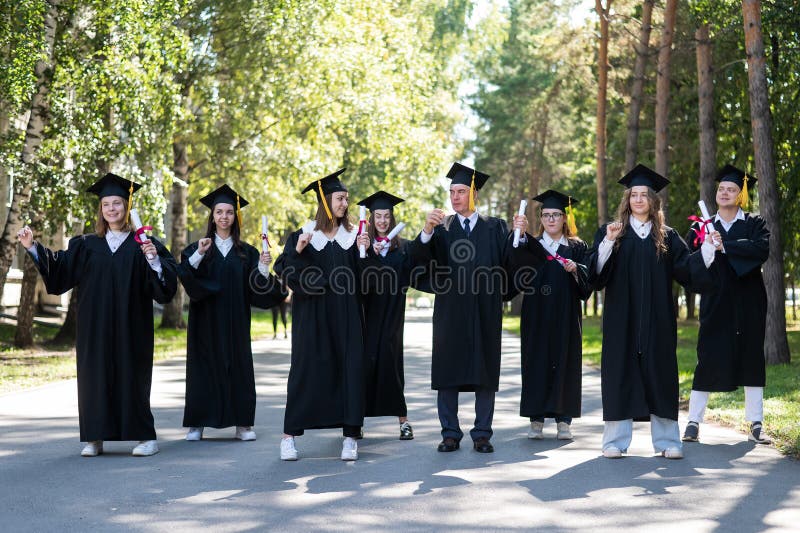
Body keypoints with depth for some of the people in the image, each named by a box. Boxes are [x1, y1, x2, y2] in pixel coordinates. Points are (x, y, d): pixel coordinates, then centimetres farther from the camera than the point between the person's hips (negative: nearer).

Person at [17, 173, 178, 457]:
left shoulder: (142, 243, 3)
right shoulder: (86, 245, 11)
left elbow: (167, 278, -5)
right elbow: (58, 266, 8)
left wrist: (153, 259, -23)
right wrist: (33, 247, 0)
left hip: (129, 326, -2)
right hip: (95, 327, 3)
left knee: (132, 376, -1)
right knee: (95, 376, 3)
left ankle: (145, 437, 6)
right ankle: (95, 438, 9)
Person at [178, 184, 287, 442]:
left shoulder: (246, 252, 9)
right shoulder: (197, 248, 6)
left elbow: (255, 289, 3)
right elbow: (185, 276, -10)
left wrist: (263, 267, -13)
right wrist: (198, 255, -23)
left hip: (235, 321, 1)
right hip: (206, 321, -1)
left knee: (238, 365, 0)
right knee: (203, 365, 0)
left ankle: (242, 423, 5)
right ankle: (196, 423, 6)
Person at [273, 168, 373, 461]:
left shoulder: (353, 234, 8)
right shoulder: (304, 234, 2)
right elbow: (282, 269, -3)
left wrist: (365, 250, -13)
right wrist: (297, 252, -20)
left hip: (346, 314, 2)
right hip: (312, 314, -2)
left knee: (349, 368, -2)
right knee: (305, 369, -2)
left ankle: (350, 436, 2)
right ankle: (290, 435, 5)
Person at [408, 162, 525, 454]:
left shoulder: (494, 227, 8)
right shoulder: (442, 227, 8)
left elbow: (512, 260, -5)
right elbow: (418, 257, -9)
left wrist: (519, 235, -23)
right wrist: (427, 229, -27)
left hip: (484, 312, 0)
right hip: (450, 312, 0)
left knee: (485, 372, 2)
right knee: (447, 371, 1)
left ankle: (482, 433, 10)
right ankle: (450, 434, 9)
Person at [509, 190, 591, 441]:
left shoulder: (577, 248, 11)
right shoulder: (530, 246, 10)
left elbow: (588, 279, -1)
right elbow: (517, 262, -14)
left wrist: (575, 269, -22)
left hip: (565, 318, 0)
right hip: (536, 316, 0)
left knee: (564, 362, -1)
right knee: (536, 363, -2)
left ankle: (563, 420, 4)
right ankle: (536, 419, 3)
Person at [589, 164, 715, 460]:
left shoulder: (667, 237, 12)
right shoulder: (611, 232, 7)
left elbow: (686, 268, 3)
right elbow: (597, 272, -4)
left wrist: (707, 251, -12)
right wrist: (609, 242, -19)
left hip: (657, 321, 1)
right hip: (622, 319, -1)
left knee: (659, 374, 2)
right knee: (621, 374, -1)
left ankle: (666, 441, 8)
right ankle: (616, 440, 4)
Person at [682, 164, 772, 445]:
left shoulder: (754, 224, 6)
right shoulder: (703, 226, 9)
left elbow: (762, 249, -15)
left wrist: (724, 246, -21)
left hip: (748, 302, 0)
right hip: (715, 303, 0)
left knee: (751, 358, 4)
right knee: (707, 359, -4)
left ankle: (755, 424, 10)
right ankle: (693, 422, 1)